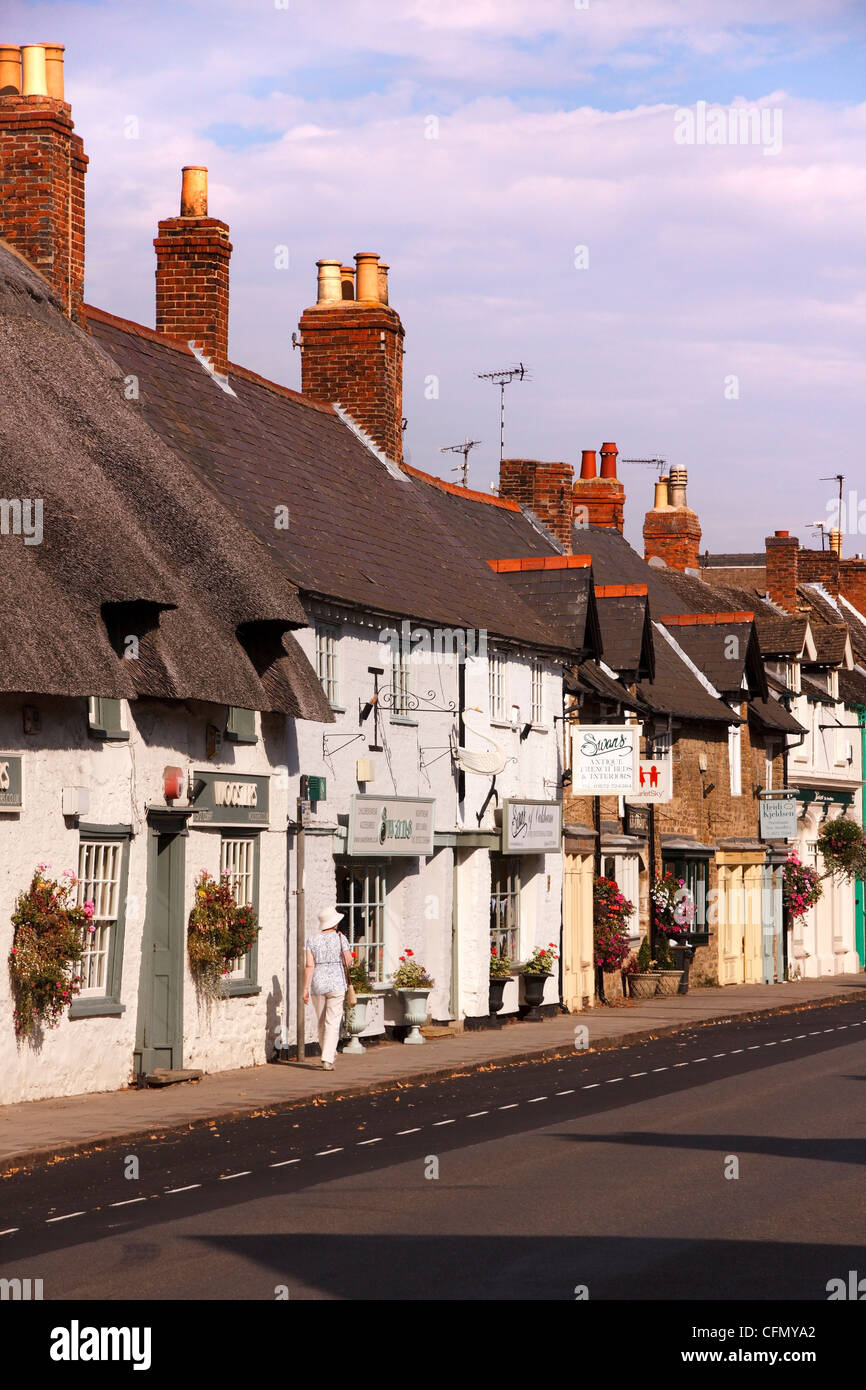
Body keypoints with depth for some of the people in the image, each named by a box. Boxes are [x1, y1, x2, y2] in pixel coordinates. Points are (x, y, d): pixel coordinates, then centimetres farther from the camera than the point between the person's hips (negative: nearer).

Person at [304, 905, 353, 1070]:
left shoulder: (312, 940, 1)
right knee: (332, 1024, -3)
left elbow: (309, 965, -4)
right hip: (336, 983, -3)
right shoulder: (340, 938, -5)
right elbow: (349, 961, -7)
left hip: (317, 983, 3)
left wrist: (305, 988, -3)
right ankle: (327, 1060, -13)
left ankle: (329, 1055, 30)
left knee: (321, 1022, 16)